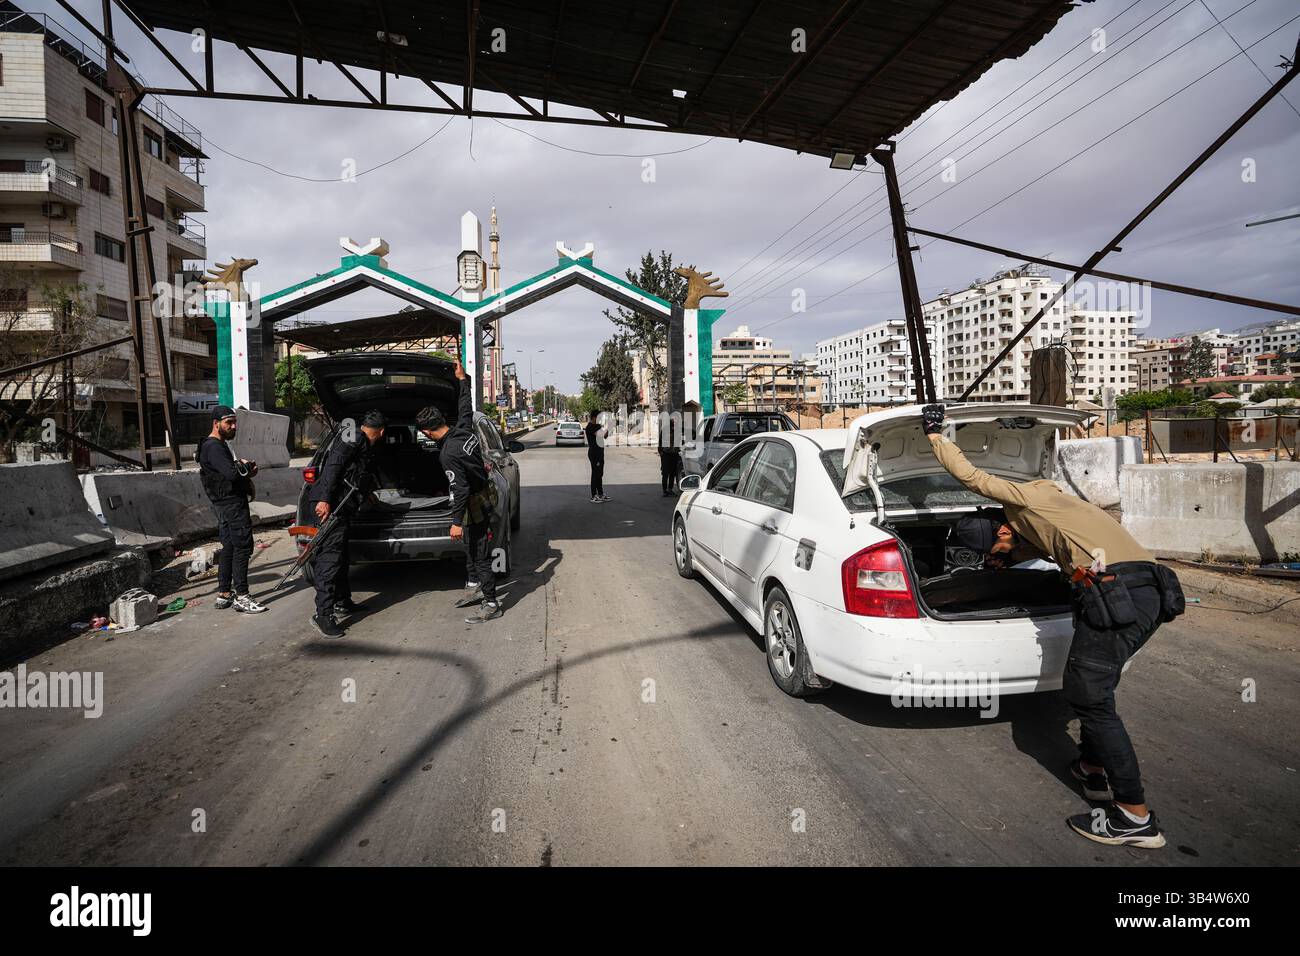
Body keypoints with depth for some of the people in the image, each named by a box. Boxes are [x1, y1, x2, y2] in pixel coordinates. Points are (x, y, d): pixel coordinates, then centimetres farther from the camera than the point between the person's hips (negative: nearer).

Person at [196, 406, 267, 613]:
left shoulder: (219, 445, 20)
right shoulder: (214, 447, -14)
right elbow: (233, 473, -27)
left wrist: (245, 468, 3)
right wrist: (247, 465, -7)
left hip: (225, 504, 11)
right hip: (232, 503, -11)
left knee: (229, 547, 14)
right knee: (242, 547, -10)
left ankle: (223, 594, 20)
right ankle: (241, 596, -8)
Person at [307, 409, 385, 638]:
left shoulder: (359, 442, 25)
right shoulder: (354, 437, -6)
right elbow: (333, 465, -19)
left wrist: (365, 494, 58)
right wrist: (324, 499, -27)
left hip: (341, 505, 10)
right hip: (331, 504, -10)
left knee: (340, 555, 18)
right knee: (330, 555, -14)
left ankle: (342, 601, 31)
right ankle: (323, 614, -16)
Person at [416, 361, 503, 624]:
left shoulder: (448, 454, -27)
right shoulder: (464, 429, -3)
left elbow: (460, 488, -28)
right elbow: (466, 407, 16)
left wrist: (457, 521, -23)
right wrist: (463, 379, 28)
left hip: (477, 505, -10)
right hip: (484, 492, 10)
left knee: (480, 555, -2)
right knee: (470, 547, 24)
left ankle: (491, 605, 6)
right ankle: (475, 588, 38)